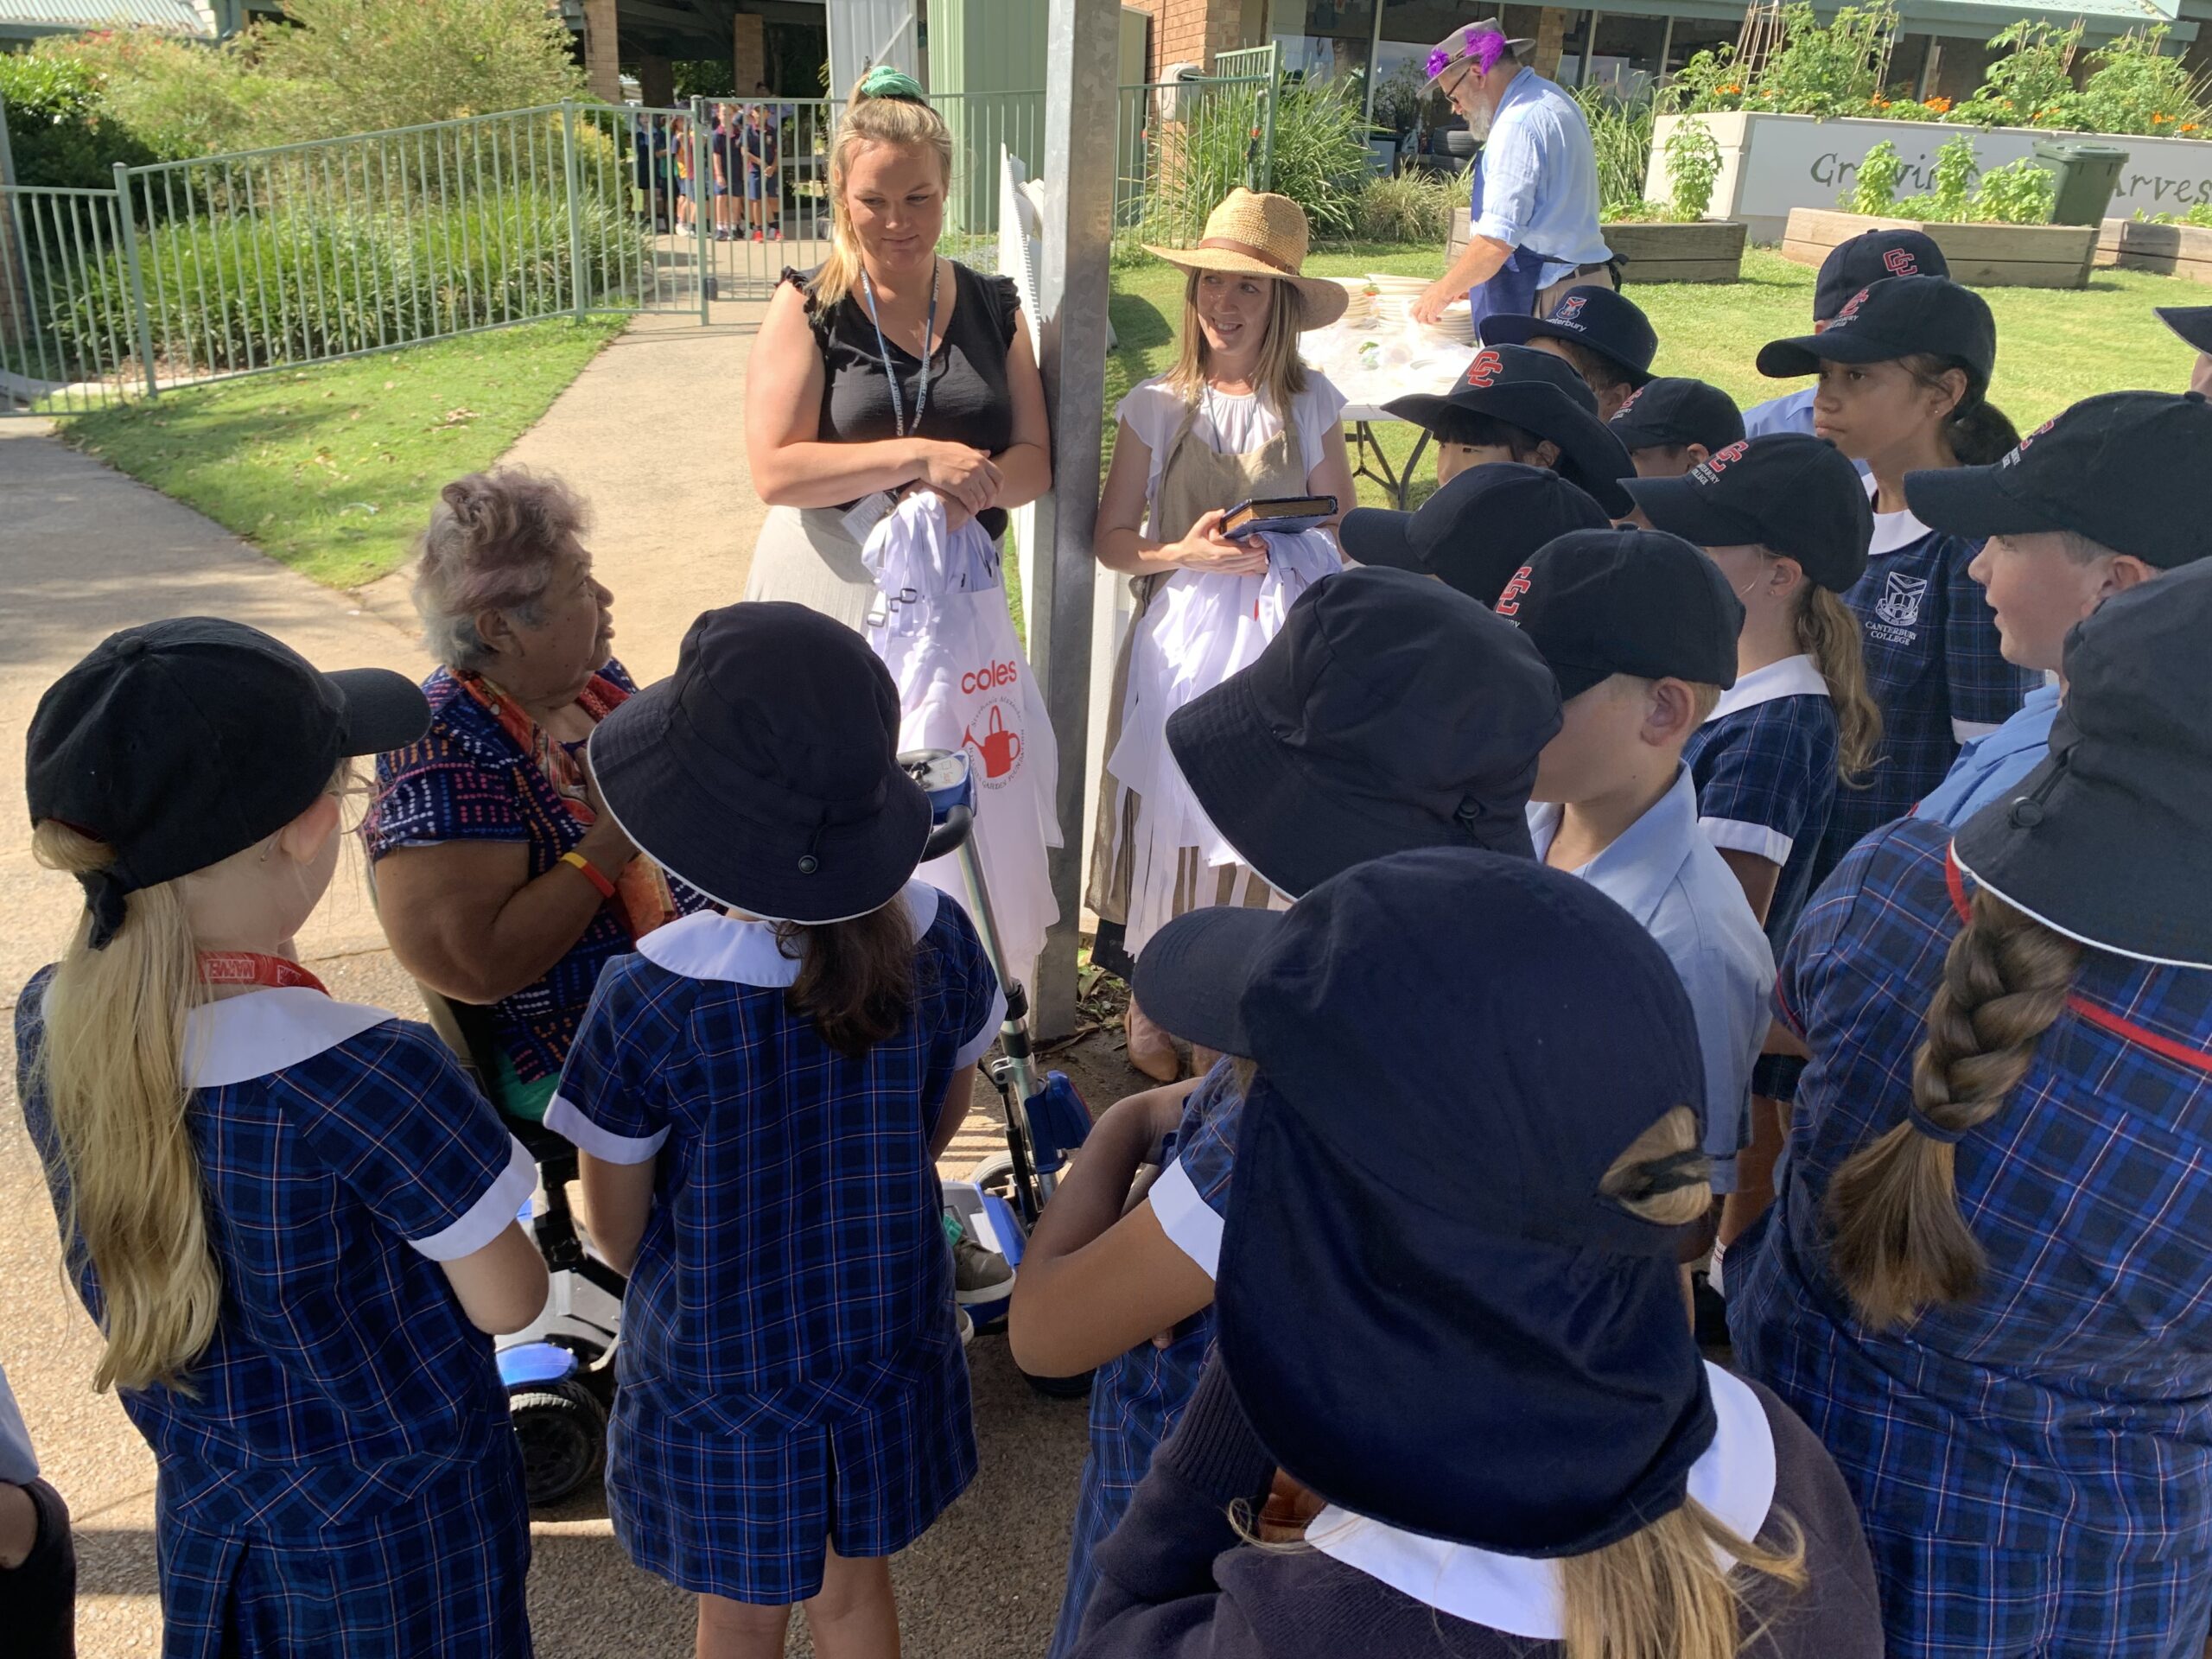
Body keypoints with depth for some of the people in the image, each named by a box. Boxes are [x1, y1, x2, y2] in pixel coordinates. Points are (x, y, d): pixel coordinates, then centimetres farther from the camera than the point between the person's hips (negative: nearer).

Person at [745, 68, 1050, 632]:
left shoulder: (995, 307, 5)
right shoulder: (807, 308, -5)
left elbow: (1034, 460, 2)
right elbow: (775, 472, -14)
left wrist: (962, 494, -20)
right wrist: (919, 456, -21)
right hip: (826, 586, -2)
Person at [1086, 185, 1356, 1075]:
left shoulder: (1310, 403, 2)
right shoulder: (1157, 406, -2)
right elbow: (1112, 538, -1)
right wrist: (1188, 553, -19)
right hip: (1179, 642, -1)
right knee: (1167, 813, 2)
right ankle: (1151, 1007, 20)